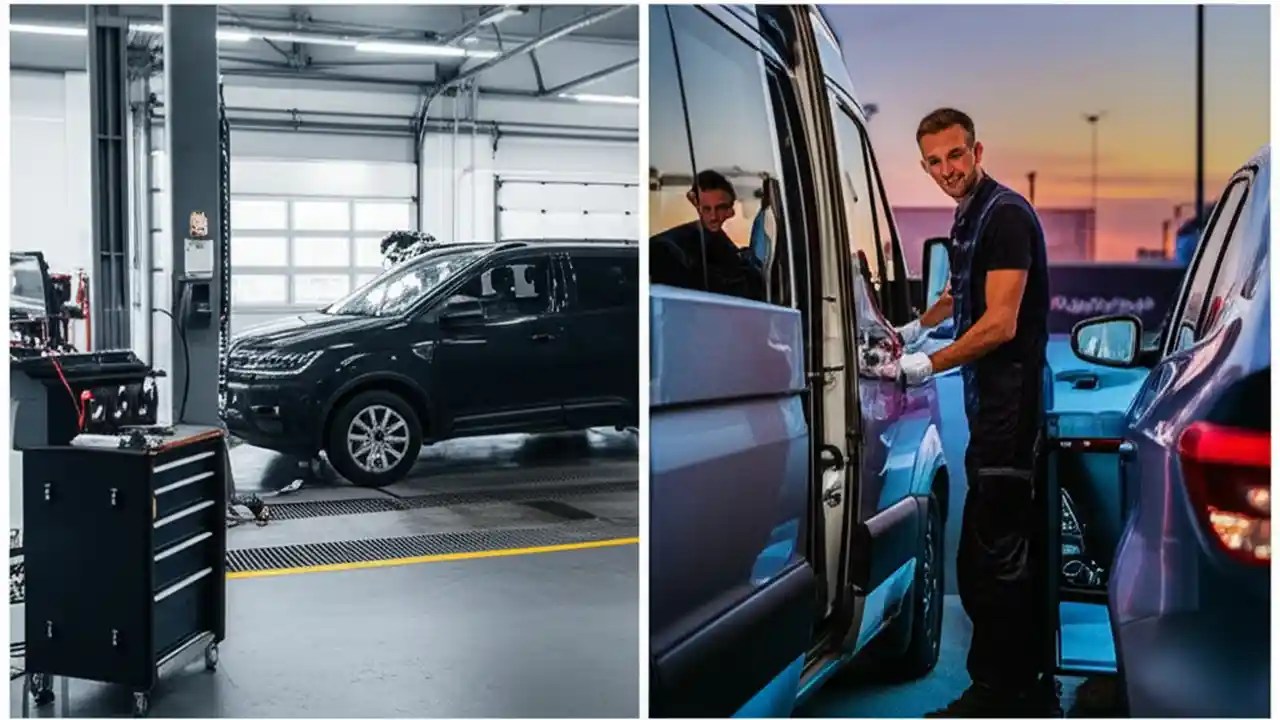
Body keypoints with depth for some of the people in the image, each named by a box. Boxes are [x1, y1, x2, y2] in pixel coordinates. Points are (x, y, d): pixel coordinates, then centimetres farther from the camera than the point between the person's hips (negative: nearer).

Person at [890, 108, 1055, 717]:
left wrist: (929, 366, -12)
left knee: (987, 558, -6)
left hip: (1010, 402, -10)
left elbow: (1000, 324, -19)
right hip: (993, 399, 10)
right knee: (1015, 552, 13)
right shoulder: (966, 216, 16)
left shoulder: (1005, 214, -14)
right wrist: (917, 327, 20)